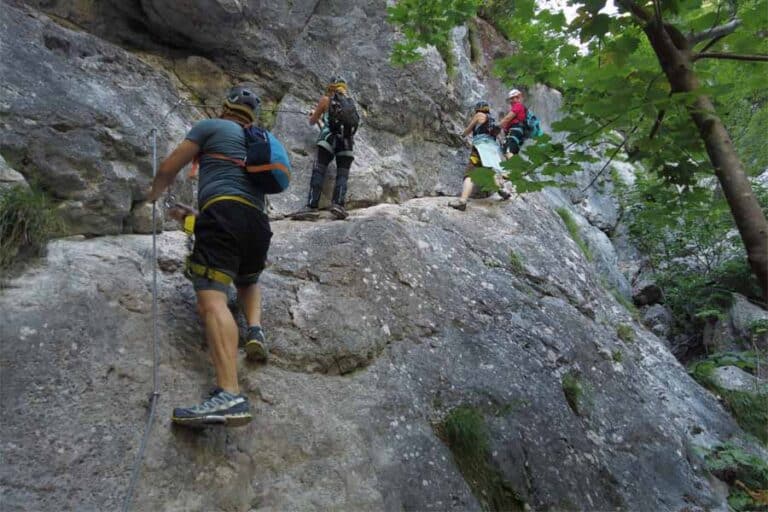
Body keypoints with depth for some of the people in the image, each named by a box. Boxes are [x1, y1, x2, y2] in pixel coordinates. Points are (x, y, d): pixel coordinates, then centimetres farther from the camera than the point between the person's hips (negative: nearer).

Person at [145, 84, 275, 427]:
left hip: (223, 212, -6)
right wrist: (191, 215, 51)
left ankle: (230, 396, -37)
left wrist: (155, 192, 37)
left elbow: (168, 169, 13)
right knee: (248, 282, 33)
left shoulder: (211, 126, 16)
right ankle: (255, 328, 2)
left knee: (212, 298, -20)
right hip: (258, 222, 6)